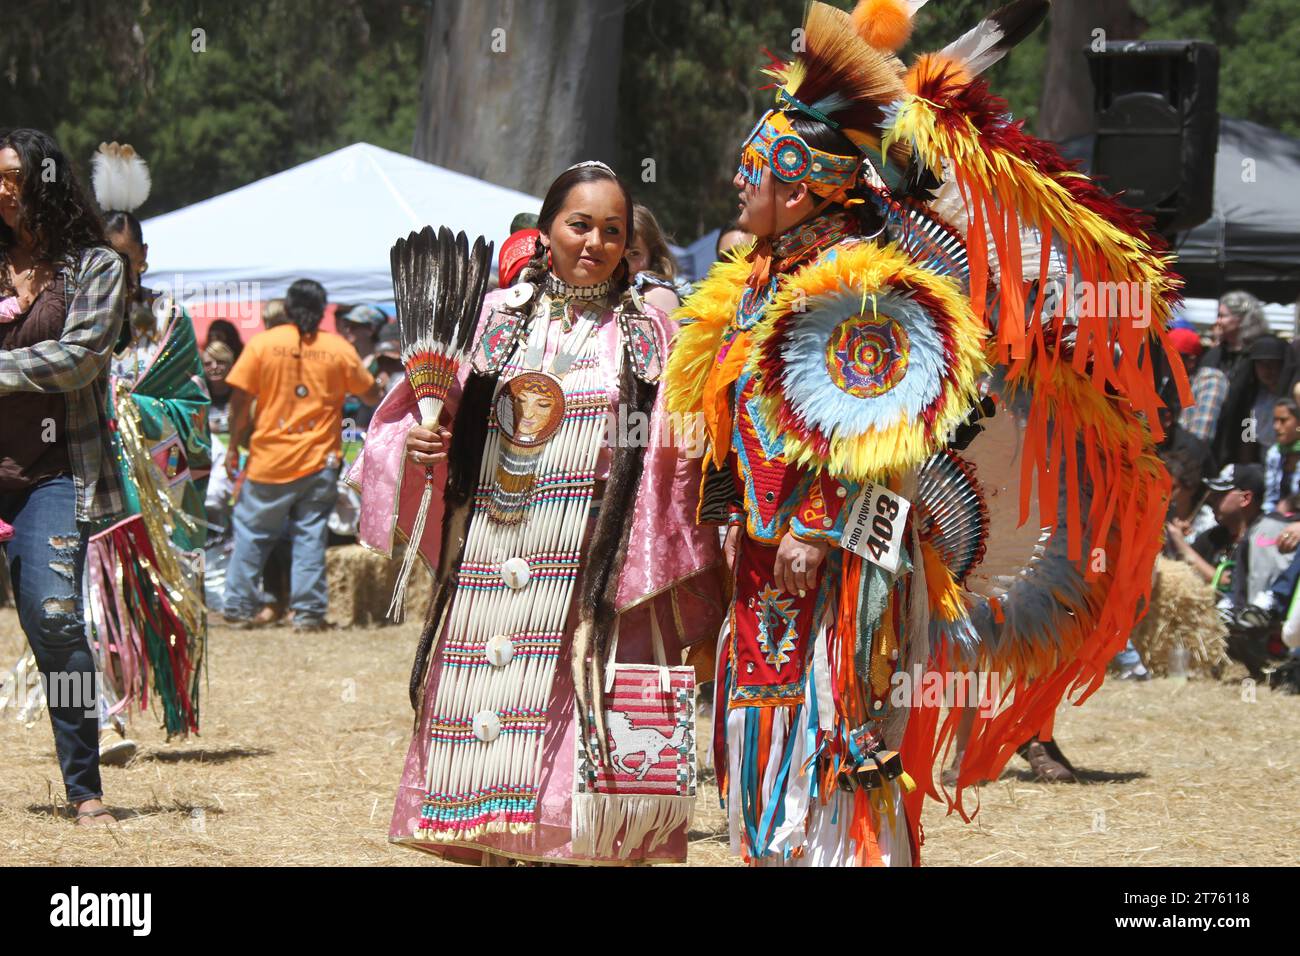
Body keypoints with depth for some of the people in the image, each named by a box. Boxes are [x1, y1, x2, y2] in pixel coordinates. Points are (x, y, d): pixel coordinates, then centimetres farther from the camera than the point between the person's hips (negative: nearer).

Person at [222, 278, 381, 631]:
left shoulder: (262, 343, -2)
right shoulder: (339, 349, 1)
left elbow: (240, 399, -4)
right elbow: (371, 396, 11)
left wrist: (234, 446, 5)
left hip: (270, 459, 0)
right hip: (319, 462, 1)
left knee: (252, 532, 10)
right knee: (310, 535, 5)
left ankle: (238, 608, 13)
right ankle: (308, 611, 1)